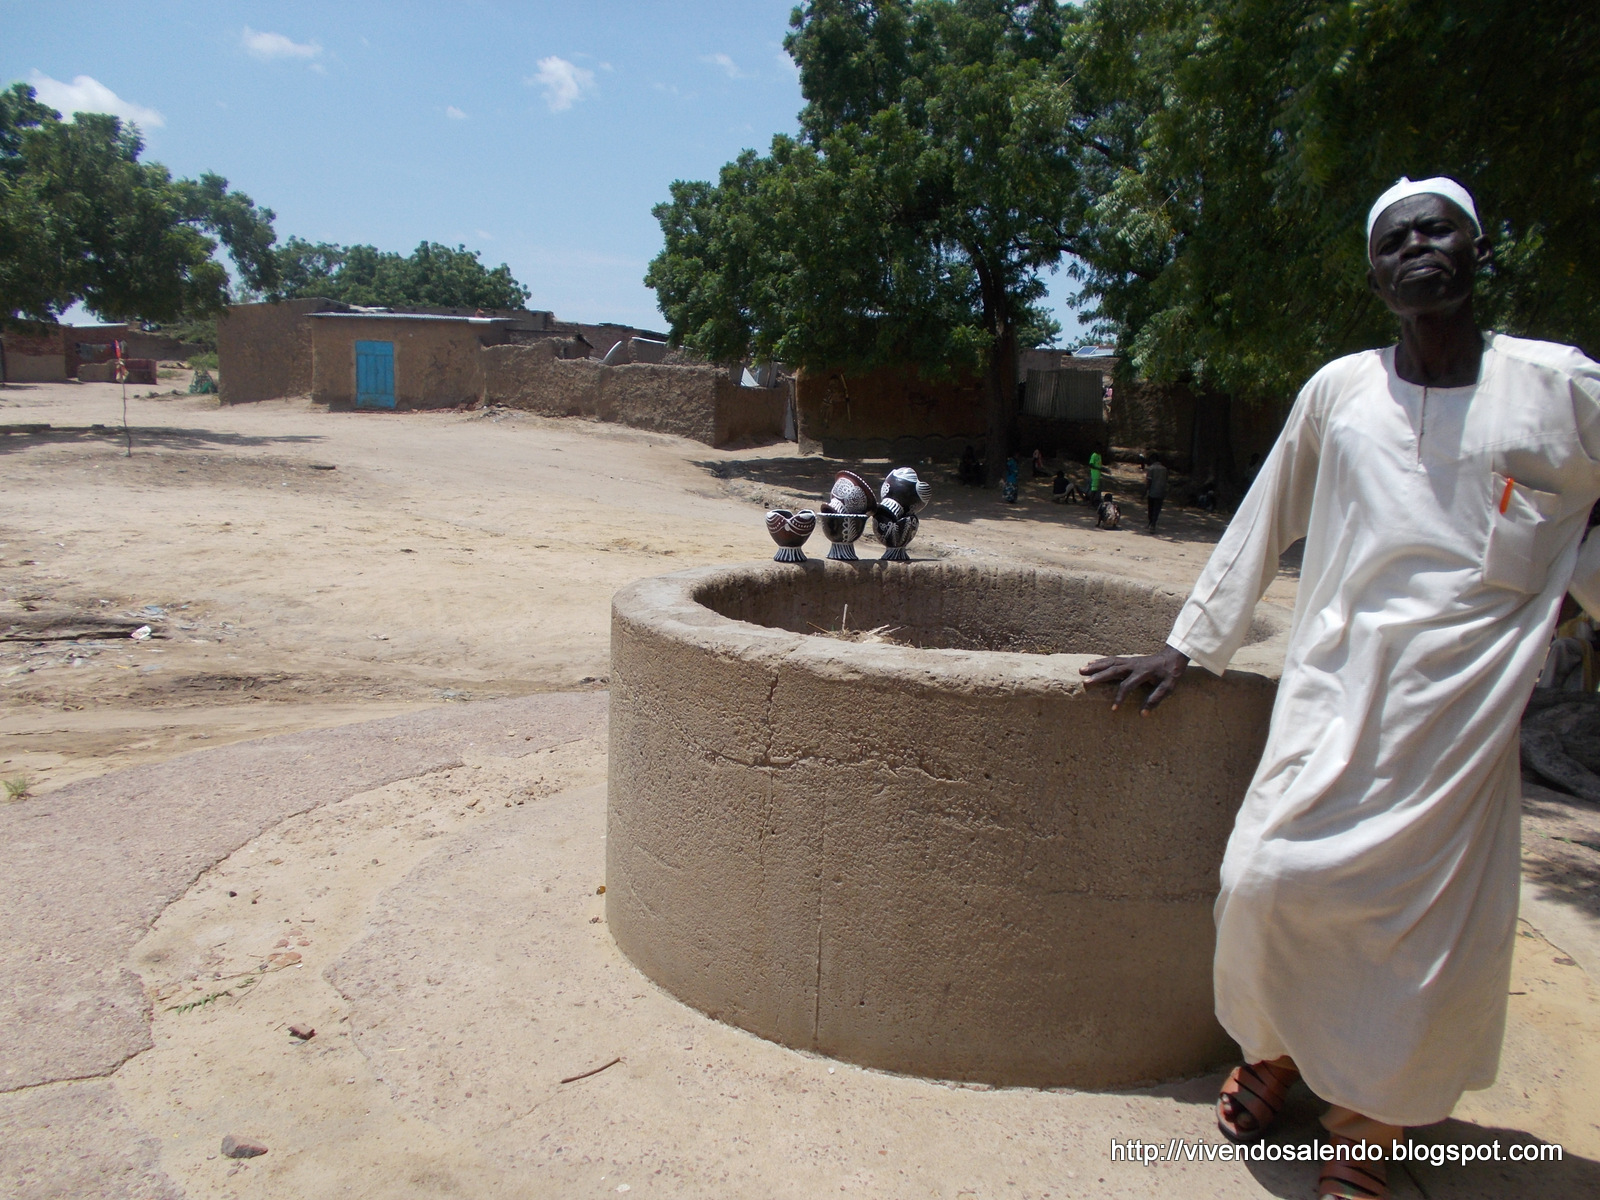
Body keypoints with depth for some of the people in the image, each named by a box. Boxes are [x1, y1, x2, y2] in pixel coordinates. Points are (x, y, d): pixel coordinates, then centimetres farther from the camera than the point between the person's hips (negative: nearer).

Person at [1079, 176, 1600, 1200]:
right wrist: (1189, 648, 12)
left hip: (1466, 711, -1)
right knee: (1270, 878, -5)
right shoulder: (1339, 391, 5)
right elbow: (1262, 526, 11)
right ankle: (1277, 1050, 27)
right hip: (1335, 691, 1)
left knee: (1431, 928, 1)